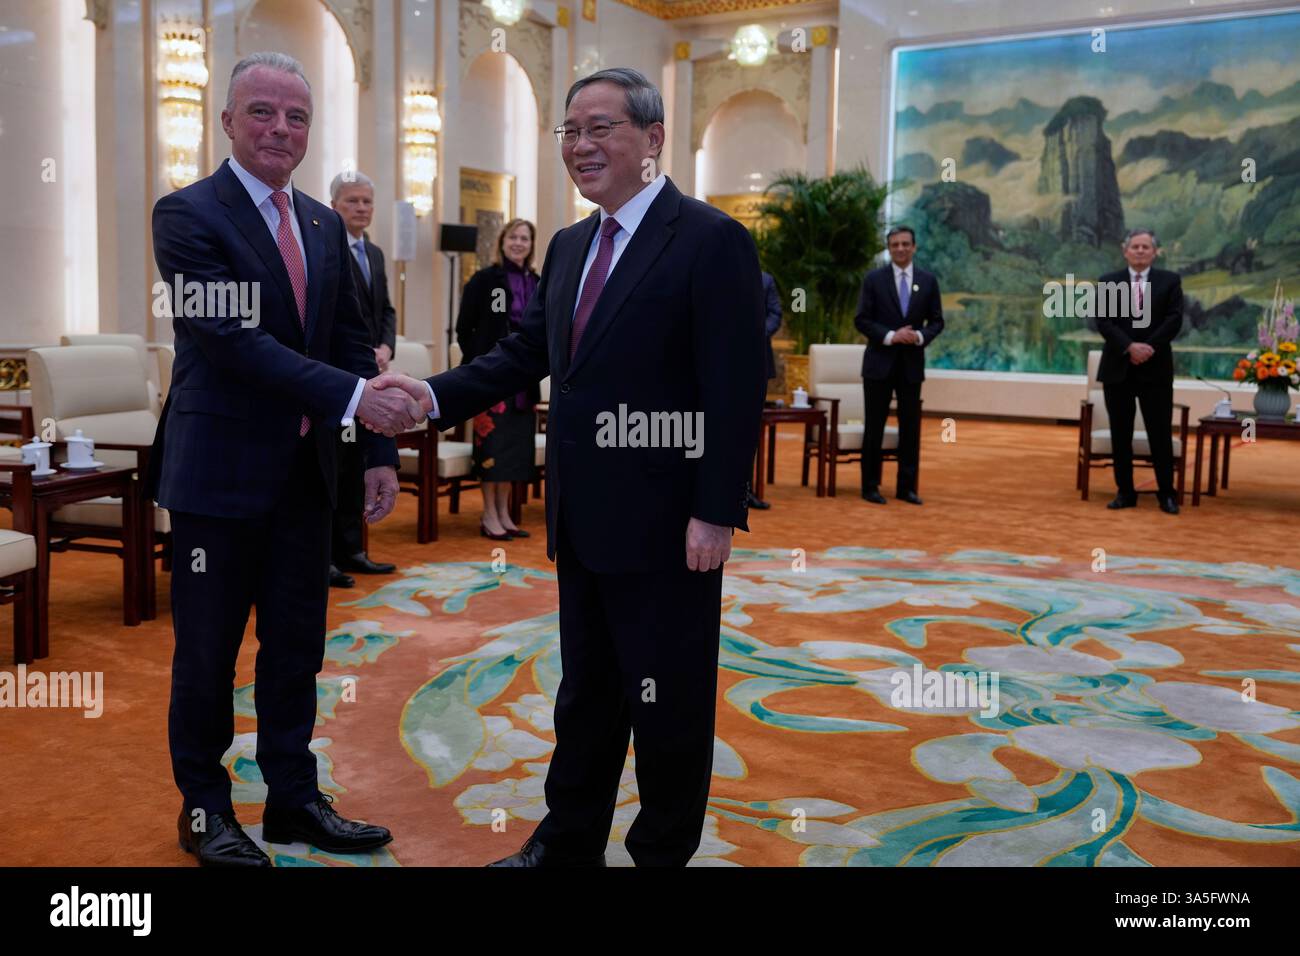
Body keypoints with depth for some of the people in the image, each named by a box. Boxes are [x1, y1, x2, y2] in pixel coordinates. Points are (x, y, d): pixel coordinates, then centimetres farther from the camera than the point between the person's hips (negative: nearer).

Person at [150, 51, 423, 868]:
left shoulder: (324, 225, 11)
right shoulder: (189, 214, -10)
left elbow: (352, 340, 11)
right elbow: (229, 340, -21)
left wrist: (381, 450, 4)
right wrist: (352, 396, -28)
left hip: (305, 470, 6)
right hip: (222, 468, -6)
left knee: (297, 644, 13)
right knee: (208, 648, 7)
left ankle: (293, 799, 27)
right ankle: (204, 808, 24)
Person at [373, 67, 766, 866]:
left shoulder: (712, 242, -12)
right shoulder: (570, 246, 12)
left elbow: (736, 391, -16)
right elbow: (527, 352, 11)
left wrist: (717, 514, -18)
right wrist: (436, 394, -4)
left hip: (665, 524, -7)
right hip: (584, 521, 8)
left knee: (670, 703, 8)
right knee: (586, 693, 19)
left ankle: (664, 851, 27)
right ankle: (570, 844, 33)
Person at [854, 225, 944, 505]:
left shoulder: (928, 281, 6)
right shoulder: (874, 278, -1)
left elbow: (937, 321, 7)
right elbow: (861, 319, -4)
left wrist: (920, 336, -13)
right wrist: (890, 336, -17)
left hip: (911, 363, 2)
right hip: (879, 361, -2)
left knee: (911, 426, 4)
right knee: (875, 426, 1)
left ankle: (907, 487, 12)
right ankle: (870, 486, 10)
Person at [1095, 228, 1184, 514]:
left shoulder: (1170, 281, 5)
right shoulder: (1108, 282, 6)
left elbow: (1174, 320, -5)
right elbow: (1103, 322, -5)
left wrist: (1149, 347, -16)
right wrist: (1129, 347, -17)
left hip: (1156, 368, -1)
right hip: (1117, 368, 1)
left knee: (1160, 433, 0)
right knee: (1120, 434, 5)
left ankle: (1166, 493, 8)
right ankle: (1125, 492, 13)